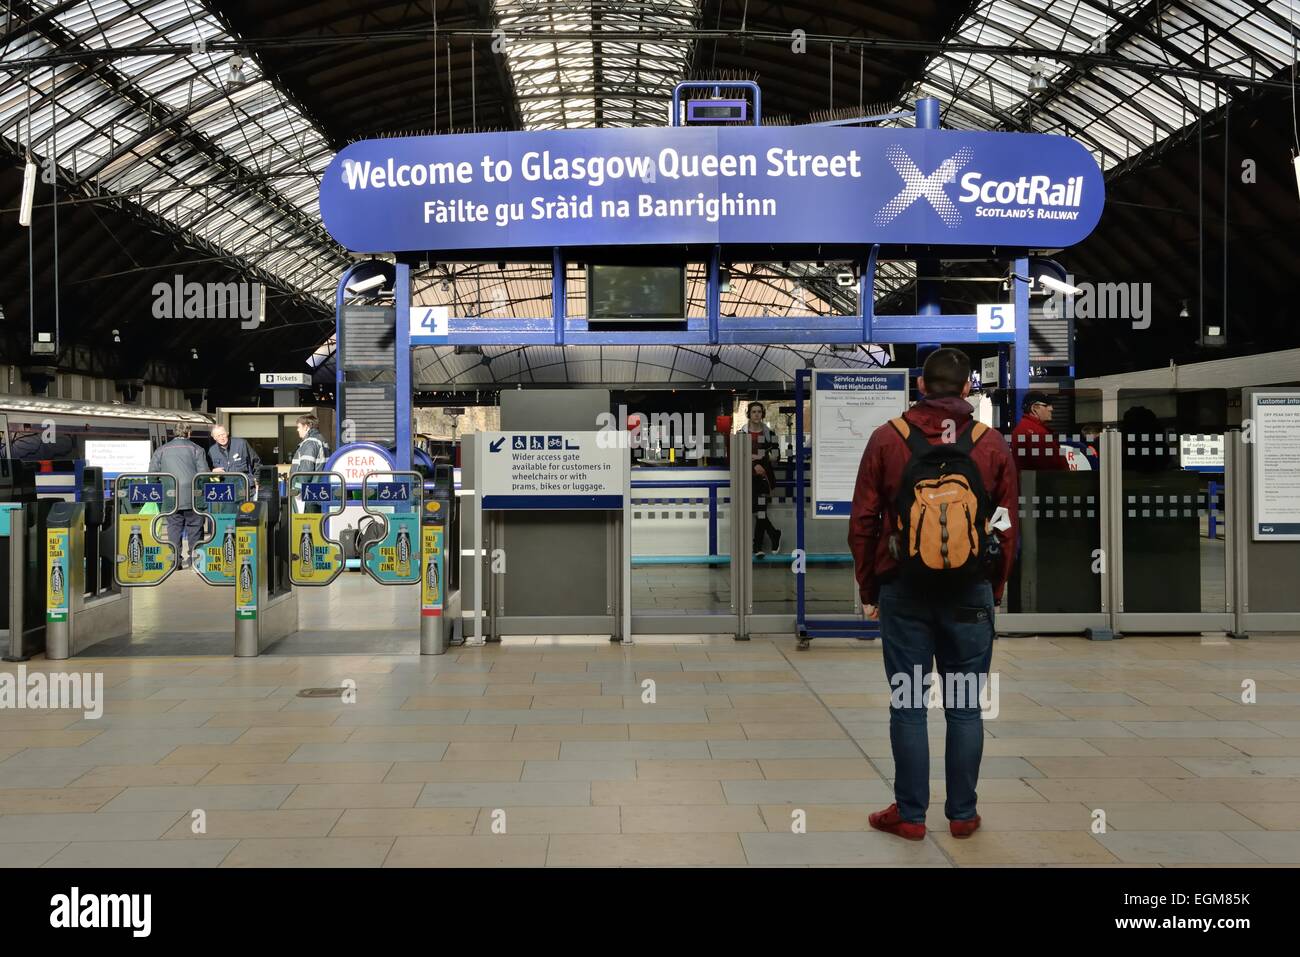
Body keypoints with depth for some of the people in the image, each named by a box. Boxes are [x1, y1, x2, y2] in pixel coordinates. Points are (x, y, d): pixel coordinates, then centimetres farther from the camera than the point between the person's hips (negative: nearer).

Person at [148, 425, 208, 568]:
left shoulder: (161, 450, 11)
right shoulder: (196, 449, 4)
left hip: (170, 498, 2)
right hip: (192, 496, -2)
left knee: (174, 526, 6)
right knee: (194, 526, 7)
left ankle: (175, 559, 3)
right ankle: (194, 557, 9)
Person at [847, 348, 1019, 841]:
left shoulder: (887, 437, -2)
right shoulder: (992, 443, 1)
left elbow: (862, 522, 0)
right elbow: (1007, 526, 4)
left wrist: (868, 591, 9)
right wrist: (994, 590, 15)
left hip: (903, 591, -1)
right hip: (971, 595, 1)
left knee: (908, 704, 6)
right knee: (965, 706, 9)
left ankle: (910, 814, 14)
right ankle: (962, 814, 17)